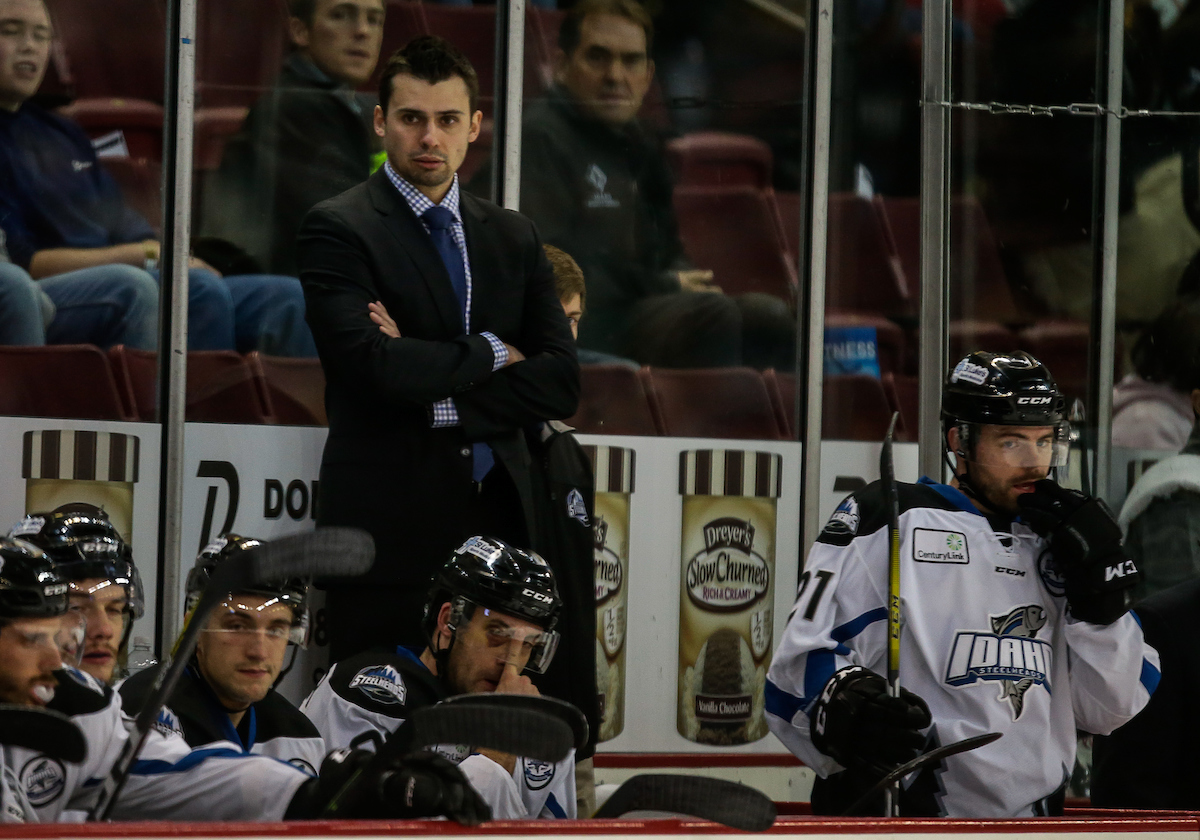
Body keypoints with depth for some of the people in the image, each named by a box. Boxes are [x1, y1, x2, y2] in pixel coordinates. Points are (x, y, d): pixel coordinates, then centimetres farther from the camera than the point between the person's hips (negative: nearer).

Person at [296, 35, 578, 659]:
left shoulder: (514, 238, 16)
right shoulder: (337, 229, -1)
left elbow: (559, 384, 6)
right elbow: (370, 364, -16)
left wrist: (439, 402, -7)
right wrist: (489, 353, -2)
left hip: (496, 523, 5)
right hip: (389, 530, -4)